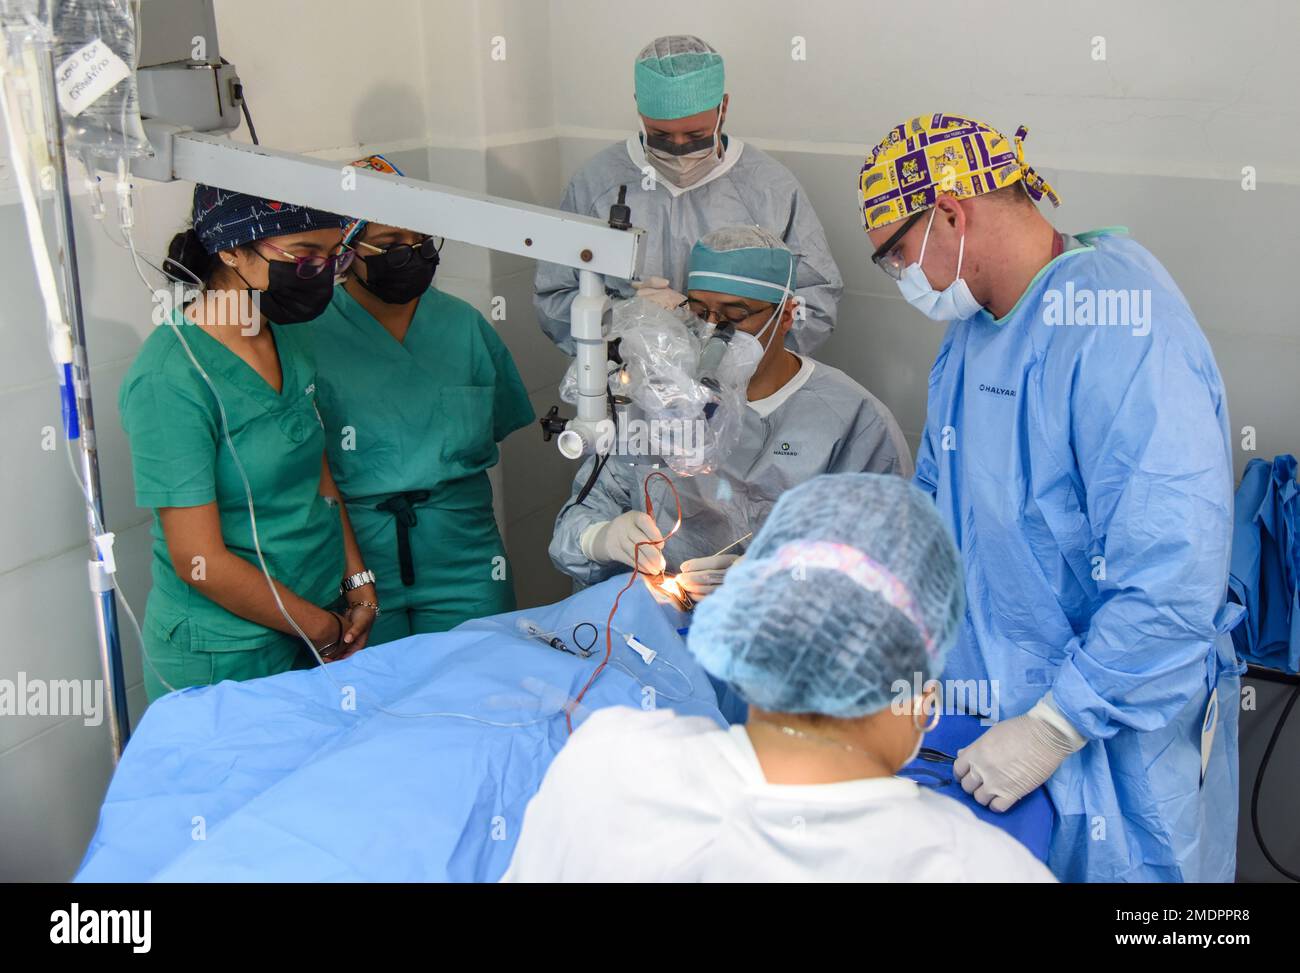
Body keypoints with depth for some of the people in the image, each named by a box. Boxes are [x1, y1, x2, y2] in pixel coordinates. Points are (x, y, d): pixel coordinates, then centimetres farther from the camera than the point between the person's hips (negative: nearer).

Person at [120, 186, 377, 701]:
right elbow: (200, 561, -21)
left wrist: (357, 580, 4)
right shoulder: (171, 378, -22)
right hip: (224, 658, -7)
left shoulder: (287, 336, 2)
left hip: (319, 613, 7)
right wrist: (326, 630, -12)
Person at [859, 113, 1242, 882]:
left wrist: (1051, 729, -25)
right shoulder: (973, 331, 7)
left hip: (1112, 745, -8)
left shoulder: (1121, 334, -25)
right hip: (988, 703, 8)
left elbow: (1173, 580, -30)